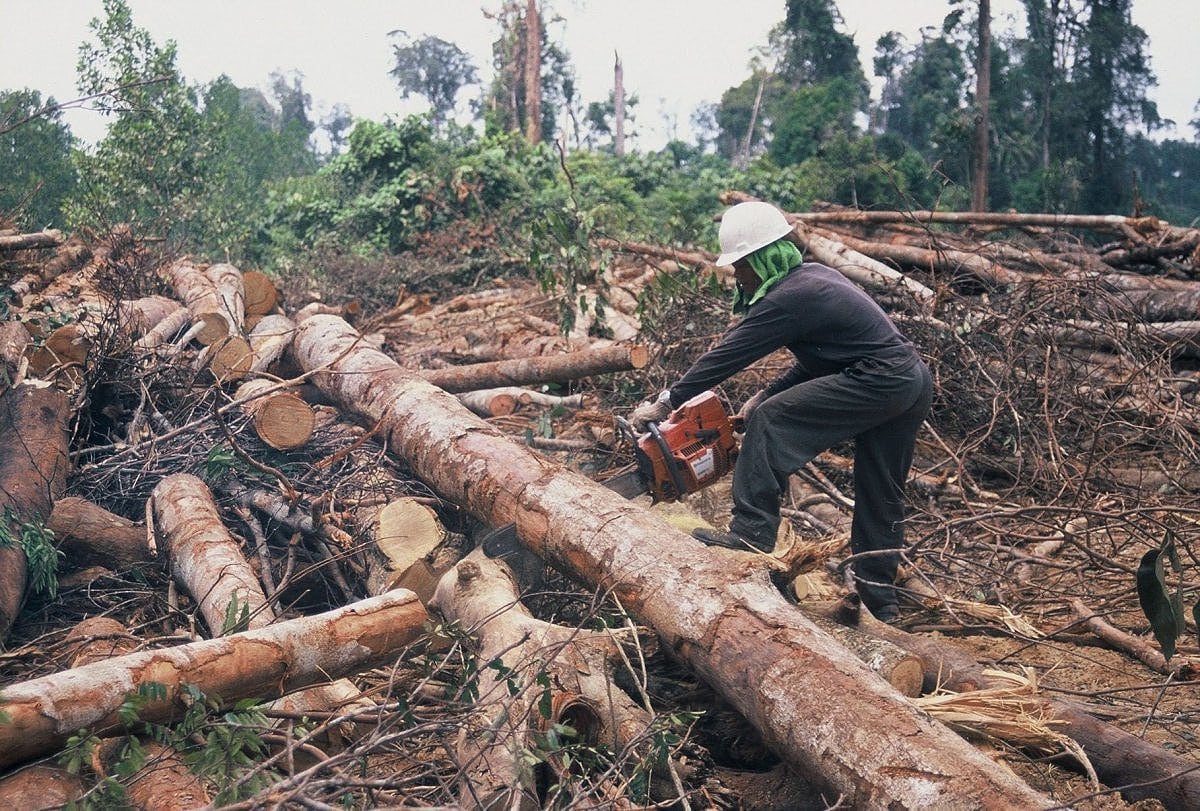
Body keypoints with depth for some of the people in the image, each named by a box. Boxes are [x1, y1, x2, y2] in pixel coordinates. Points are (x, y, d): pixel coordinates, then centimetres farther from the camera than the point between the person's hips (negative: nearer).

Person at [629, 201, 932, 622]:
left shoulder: (786, 299, -14)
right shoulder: (813, 275, 15)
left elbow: (724, 357, -12)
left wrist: (665, 404, -7)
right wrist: (767, 395, 14)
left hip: (878, 382, -10)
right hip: (915, 380, 10)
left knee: (770, 421, -9)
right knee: (881, 495, 16)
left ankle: (751, 535, -10)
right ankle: (879, 597, 24)